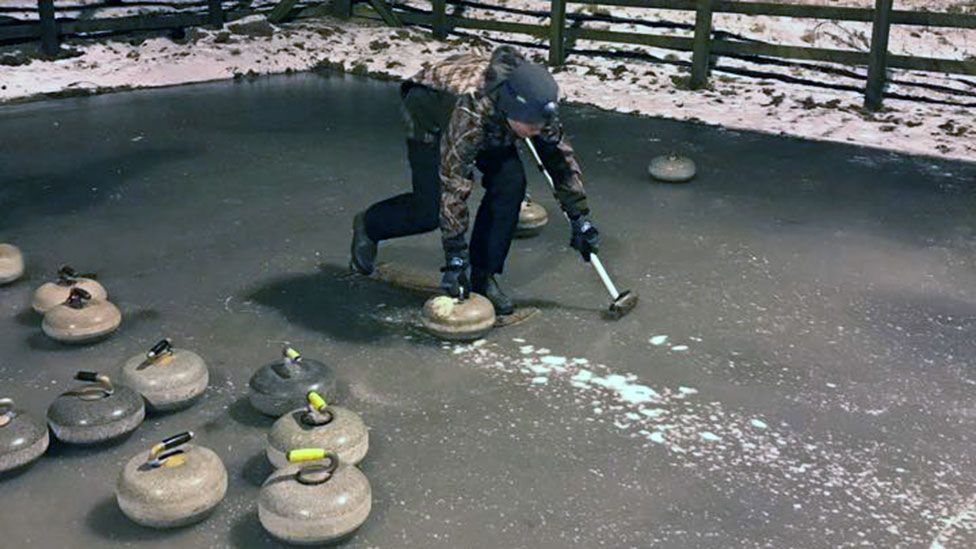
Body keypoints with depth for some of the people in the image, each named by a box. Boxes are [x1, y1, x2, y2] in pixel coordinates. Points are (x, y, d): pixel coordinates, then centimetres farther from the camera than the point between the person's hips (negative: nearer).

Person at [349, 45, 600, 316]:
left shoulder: (535, 106, -28)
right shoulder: (470, 110, -44)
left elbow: (561, 157, -12)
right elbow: (454, 187, -41)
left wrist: (580, 219, -9)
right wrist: (455, 258, -37)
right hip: (430, 113, -5)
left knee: (510, 183, -15)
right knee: (431, 209, -11)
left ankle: (483, 276, -2)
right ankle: (368, 226, 20)